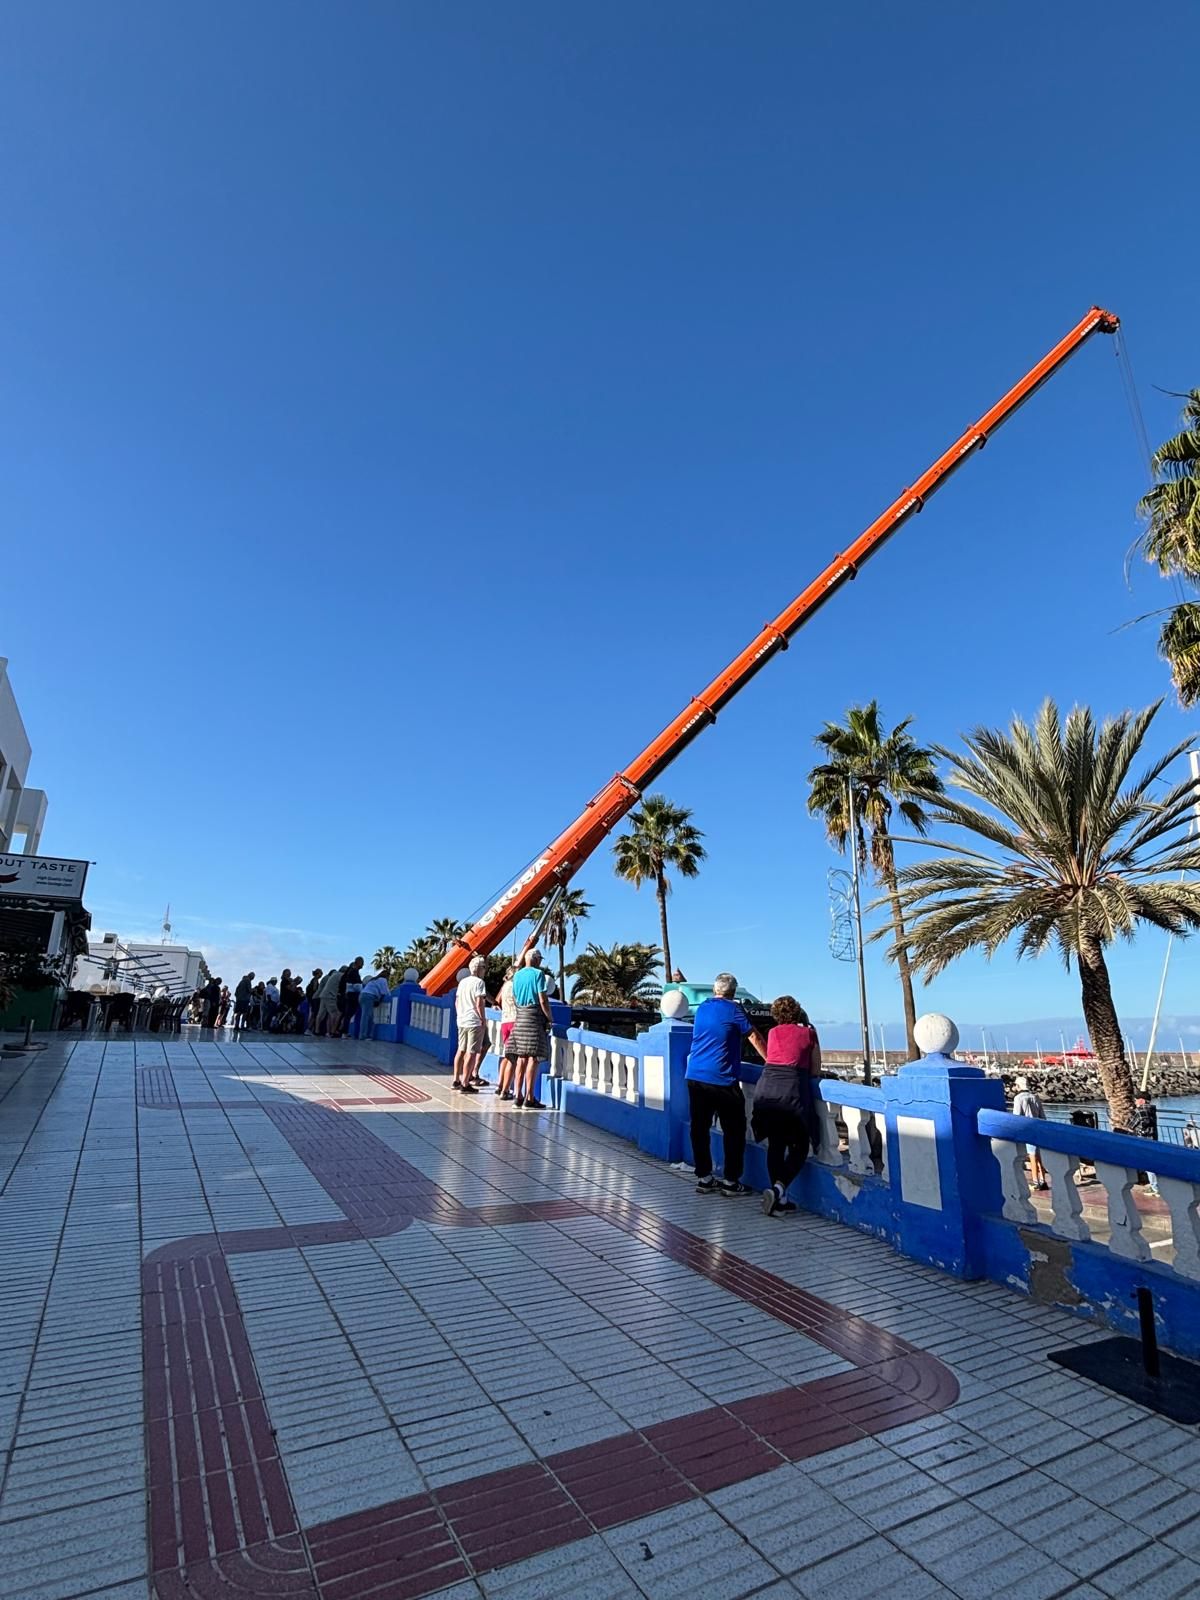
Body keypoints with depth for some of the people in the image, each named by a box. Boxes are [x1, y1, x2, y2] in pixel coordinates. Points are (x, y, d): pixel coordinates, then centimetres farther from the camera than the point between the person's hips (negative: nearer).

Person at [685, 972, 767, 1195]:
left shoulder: (702, 1008, 13)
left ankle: (703, 1178, 16)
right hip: (722, 1080, -6)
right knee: (734, 1130, 6)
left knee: (700, 1128, 10)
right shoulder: (733, 1010, -6)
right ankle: (731, 1181, 9)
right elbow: (755, 1038, -5)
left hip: (694, 1077, 6)